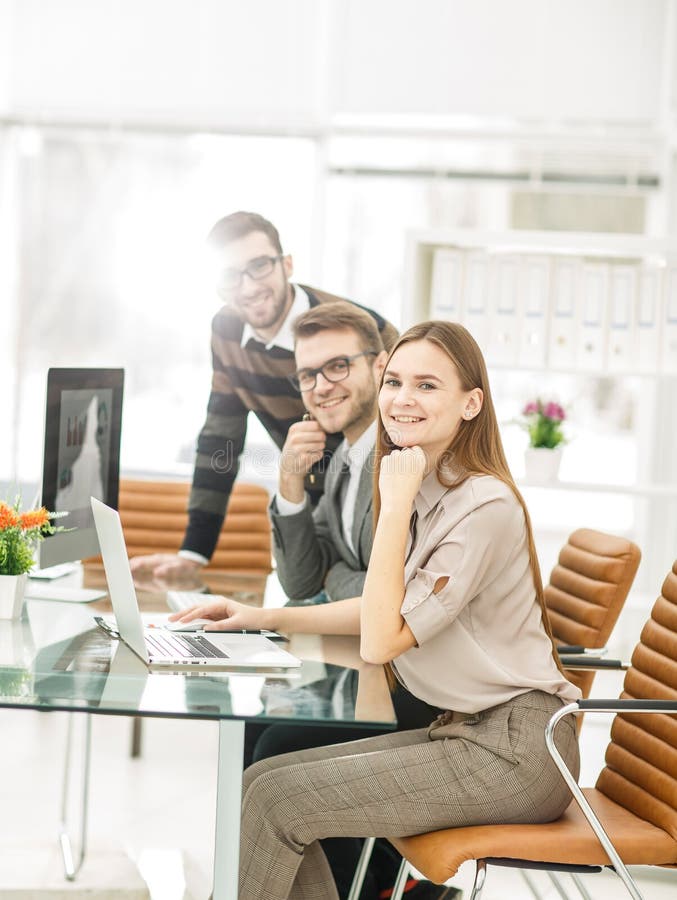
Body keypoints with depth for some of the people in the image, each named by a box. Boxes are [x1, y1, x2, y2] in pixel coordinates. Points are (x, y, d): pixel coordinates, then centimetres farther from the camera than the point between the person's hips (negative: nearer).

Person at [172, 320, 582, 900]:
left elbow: (382, 641, -19)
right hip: (462, 732, 9)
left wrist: (395, 505, -18)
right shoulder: (426, 493, 11)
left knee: (274, 801, -14)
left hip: (512, 749, -9)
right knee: (262, 779, 0)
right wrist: (264, 618, 15)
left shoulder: (485, 505, -18)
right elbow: (385, 610, 22)